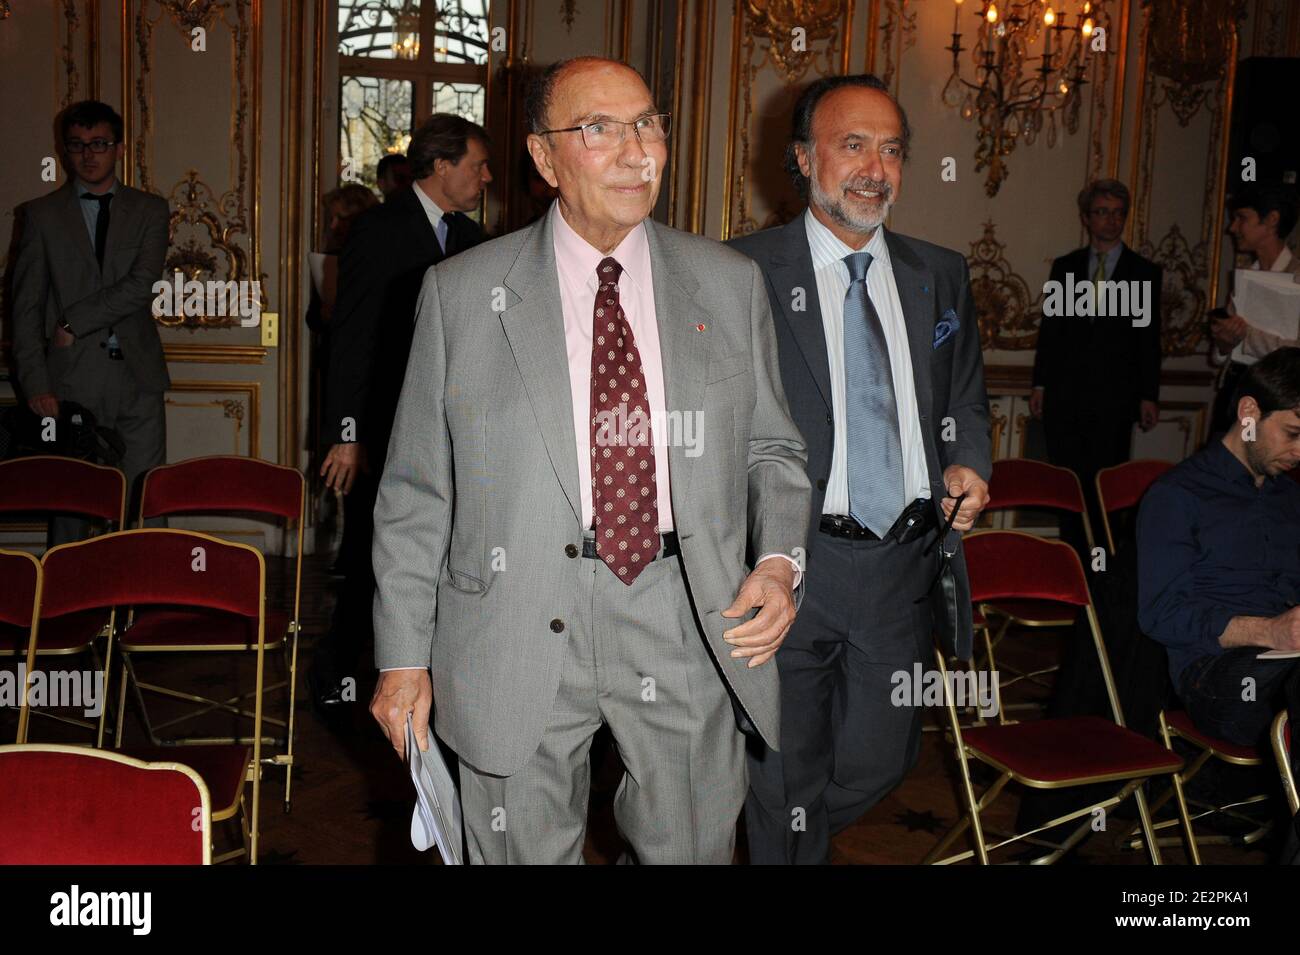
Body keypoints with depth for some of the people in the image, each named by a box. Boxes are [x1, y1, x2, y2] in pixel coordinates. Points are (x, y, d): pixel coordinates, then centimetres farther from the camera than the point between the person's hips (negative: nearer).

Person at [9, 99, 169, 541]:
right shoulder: (42, 214, 8)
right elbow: (25, 307, 4)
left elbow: (142, 284, -5)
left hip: (137, 376, 1)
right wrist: (35, 384, -6)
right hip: (72, 382, 0)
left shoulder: (149, 210, 10)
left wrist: (75, 322, -9)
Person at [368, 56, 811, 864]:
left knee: (693, 847, 15)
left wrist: (780, 561, -8)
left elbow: (772, 450, 11)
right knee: (526, 849, 13)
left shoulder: (730, 285, 5)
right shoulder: (462, 294, 0)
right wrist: (404, 656, -1)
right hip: (519, 631, -1)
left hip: (687, 618, 2)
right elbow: (415, 491, 2)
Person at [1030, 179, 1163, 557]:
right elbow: (1049, 329, 10)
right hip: (1064, 395, 2)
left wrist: (1149, 396, -2)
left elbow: (1149, 339, 3)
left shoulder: (1145, 272, 5)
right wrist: (1040, 384, 5)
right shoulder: (1064, 267, 11)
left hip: (1113, 398, -2)